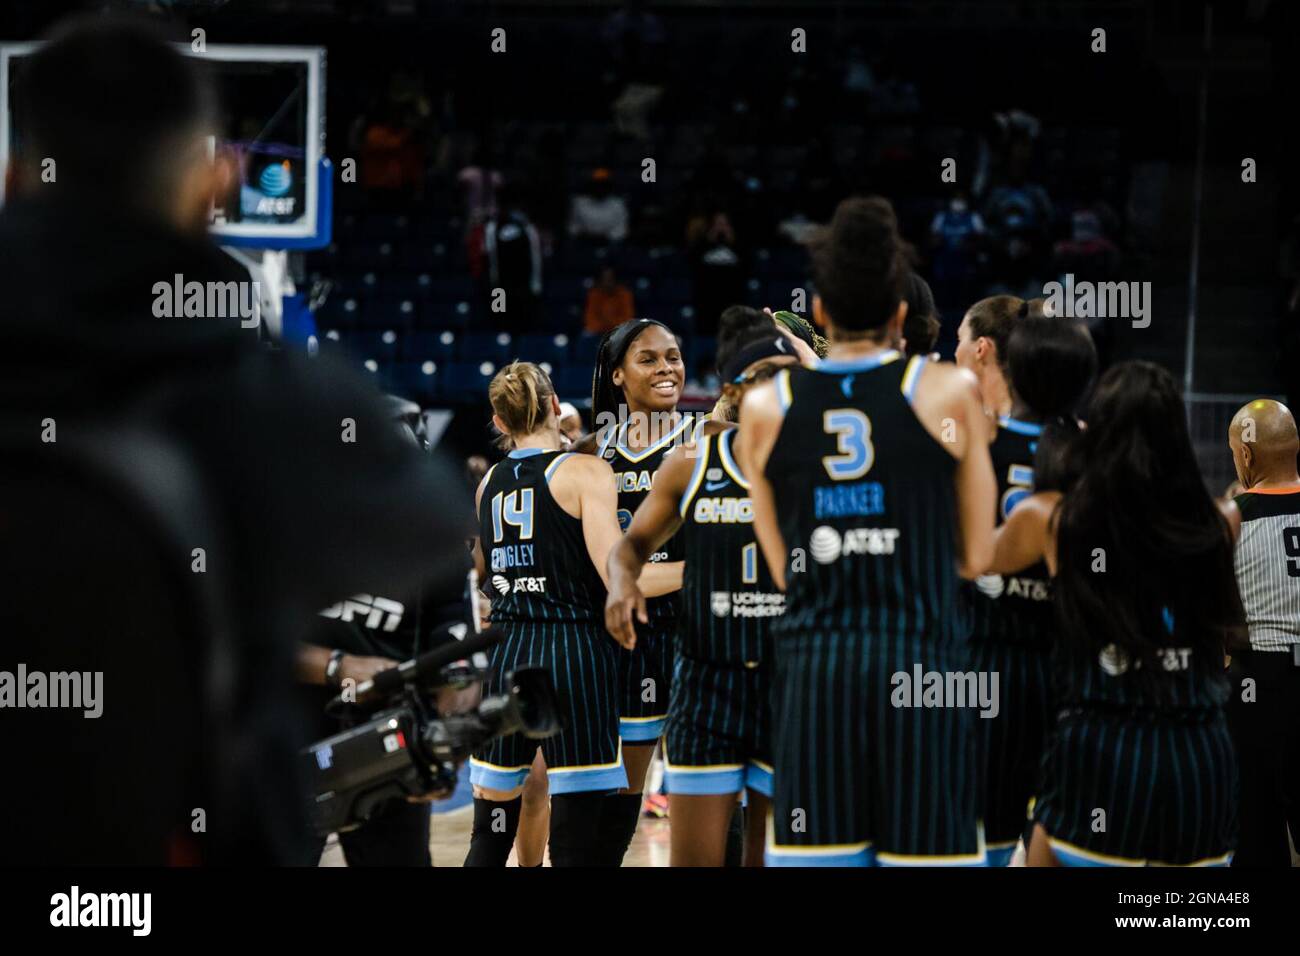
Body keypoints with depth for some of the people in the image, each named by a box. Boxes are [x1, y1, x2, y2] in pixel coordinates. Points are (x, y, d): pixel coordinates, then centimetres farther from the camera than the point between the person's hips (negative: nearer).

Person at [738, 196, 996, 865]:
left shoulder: (764, 407, 7)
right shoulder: (949, 393, 1)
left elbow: (782, 567, 9)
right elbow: (976, 557, 5)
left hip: (813, 666, 2)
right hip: (921, 660, -2)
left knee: (811, 856, 4)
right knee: (928, 853, 2)